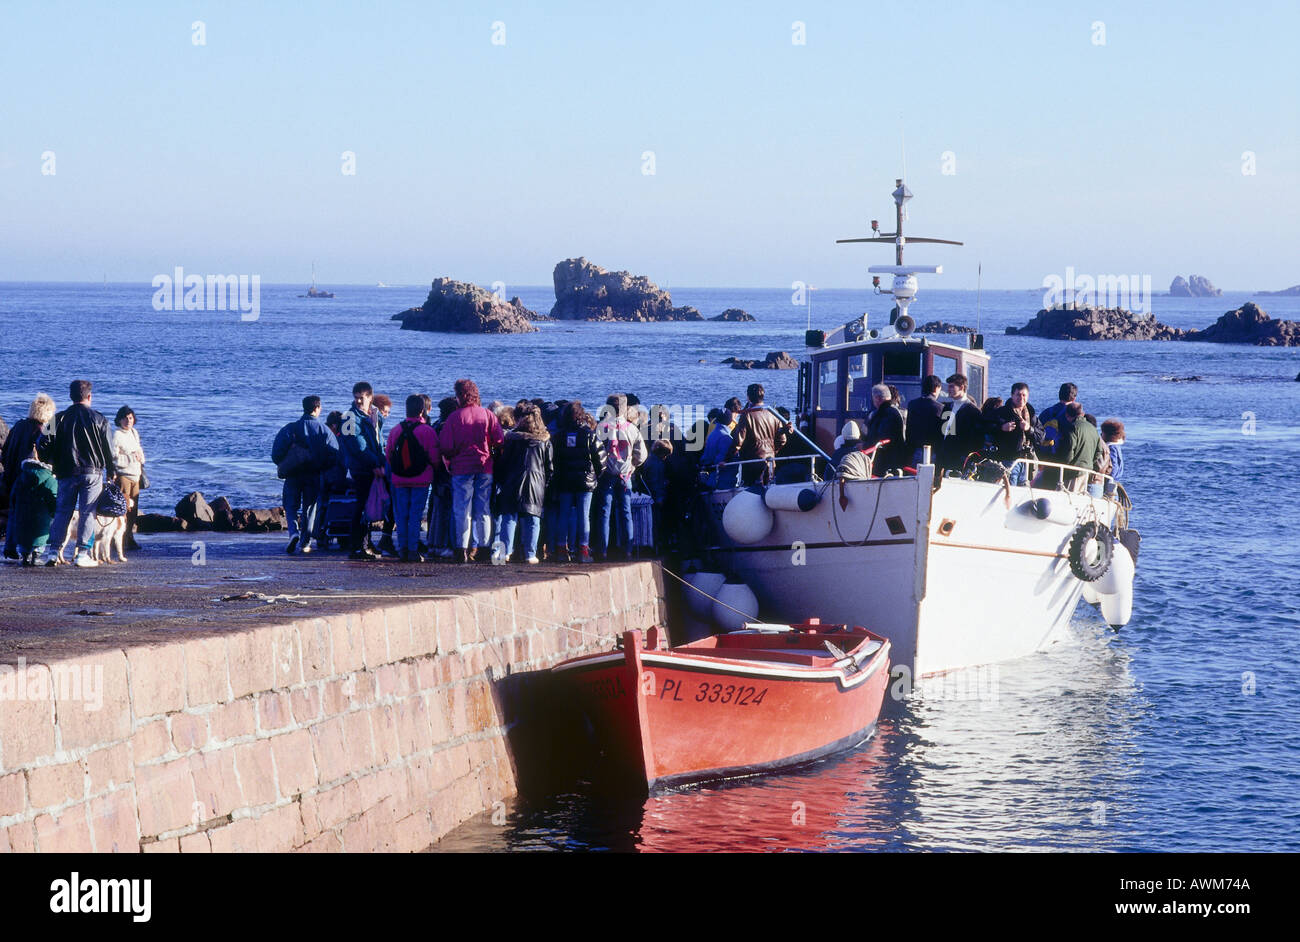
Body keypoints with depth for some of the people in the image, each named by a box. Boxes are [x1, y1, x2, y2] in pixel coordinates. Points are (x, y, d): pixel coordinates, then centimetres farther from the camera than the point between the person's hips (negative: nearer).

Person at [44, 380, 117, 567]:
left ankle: (55, 552, 2)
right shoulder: (98, 420, -3)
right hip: (92, 472, -2)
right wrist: (112, 471, 10)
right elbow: (107, 449, 0)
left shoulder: (60, 418, 3)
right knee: (87, 512, 2)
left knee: (62, 511, 8)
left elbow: (53, 448, 5)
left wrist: (57, 470, 14)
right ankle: (82, 554, -2)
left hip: (67, 473, 2)